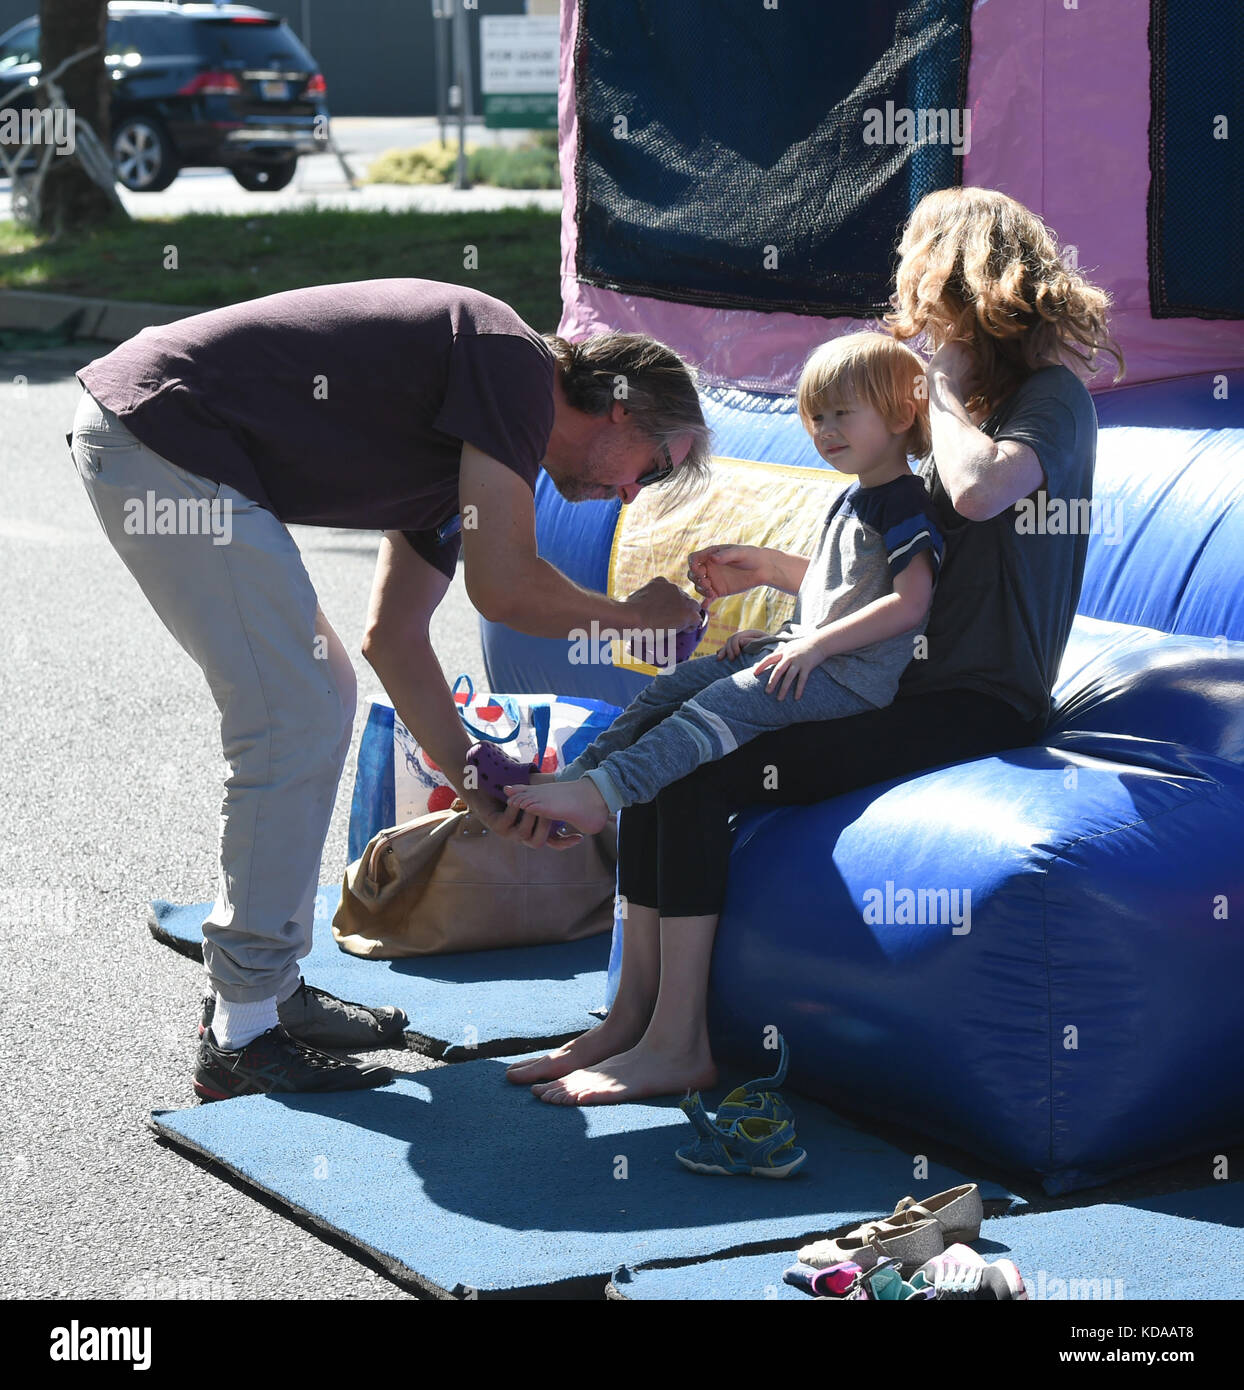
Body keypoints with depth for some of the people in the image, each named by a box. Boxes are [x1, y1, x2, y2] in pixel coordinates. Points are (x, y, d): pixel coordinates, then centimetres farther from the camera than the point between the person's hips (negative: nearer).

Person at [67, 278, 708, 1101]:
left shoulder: (462, 447, 19)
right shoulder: (513, 363, -9)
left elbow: (394, 636, 24)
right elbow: (504, 587, -14)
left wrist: (473, 779, 21)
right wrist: (639, 613, 3)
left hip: (142, 444, 11)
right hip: (161, 433, -11)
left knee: (317, 699, 17)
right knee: (295, 718, -8)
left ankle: (265, 988, 25)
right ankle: (242, 1035, -1)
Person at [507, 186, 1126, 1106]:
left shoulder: (1053, 398, -7)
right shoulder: (968, 400, 21)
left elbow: (979, 490, -31)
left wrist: (949, 384, -11)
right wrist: (767, 570, 13)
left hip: (976, 707, -9)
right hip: (901, 685, 9)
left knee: (700, 773, -21)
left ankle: (677, 1046, -14)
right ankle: (635, 1017, -6)